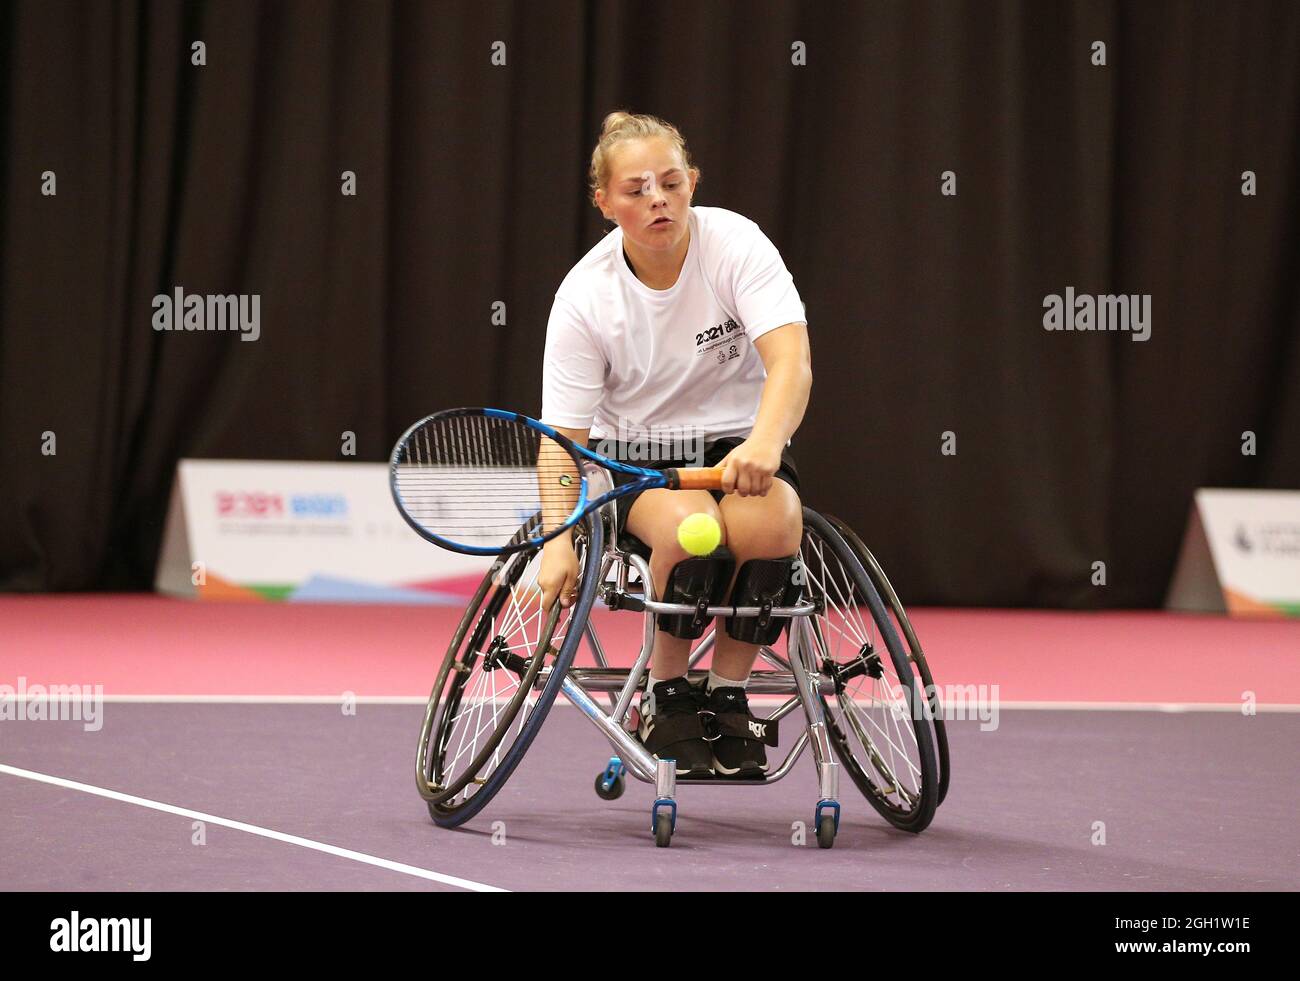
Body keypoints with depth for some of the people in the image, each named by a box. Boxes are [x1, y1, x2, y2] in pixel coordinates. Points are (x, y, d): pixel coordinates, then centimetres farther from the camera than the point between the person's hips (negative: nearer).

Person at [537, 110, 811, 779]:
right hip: (634, 459, -1)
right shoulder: (584, 296, -11)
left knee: (767, 524, -35)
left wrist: (764, 444, -46)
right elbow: (565, 436, -9)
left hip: (738, 447, 1)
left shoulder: (735, 244, -13)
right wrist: (558, 541, -25)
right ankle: (666, 692, -11)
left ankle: (727, 692, -12)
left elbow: (791, 359, -26)